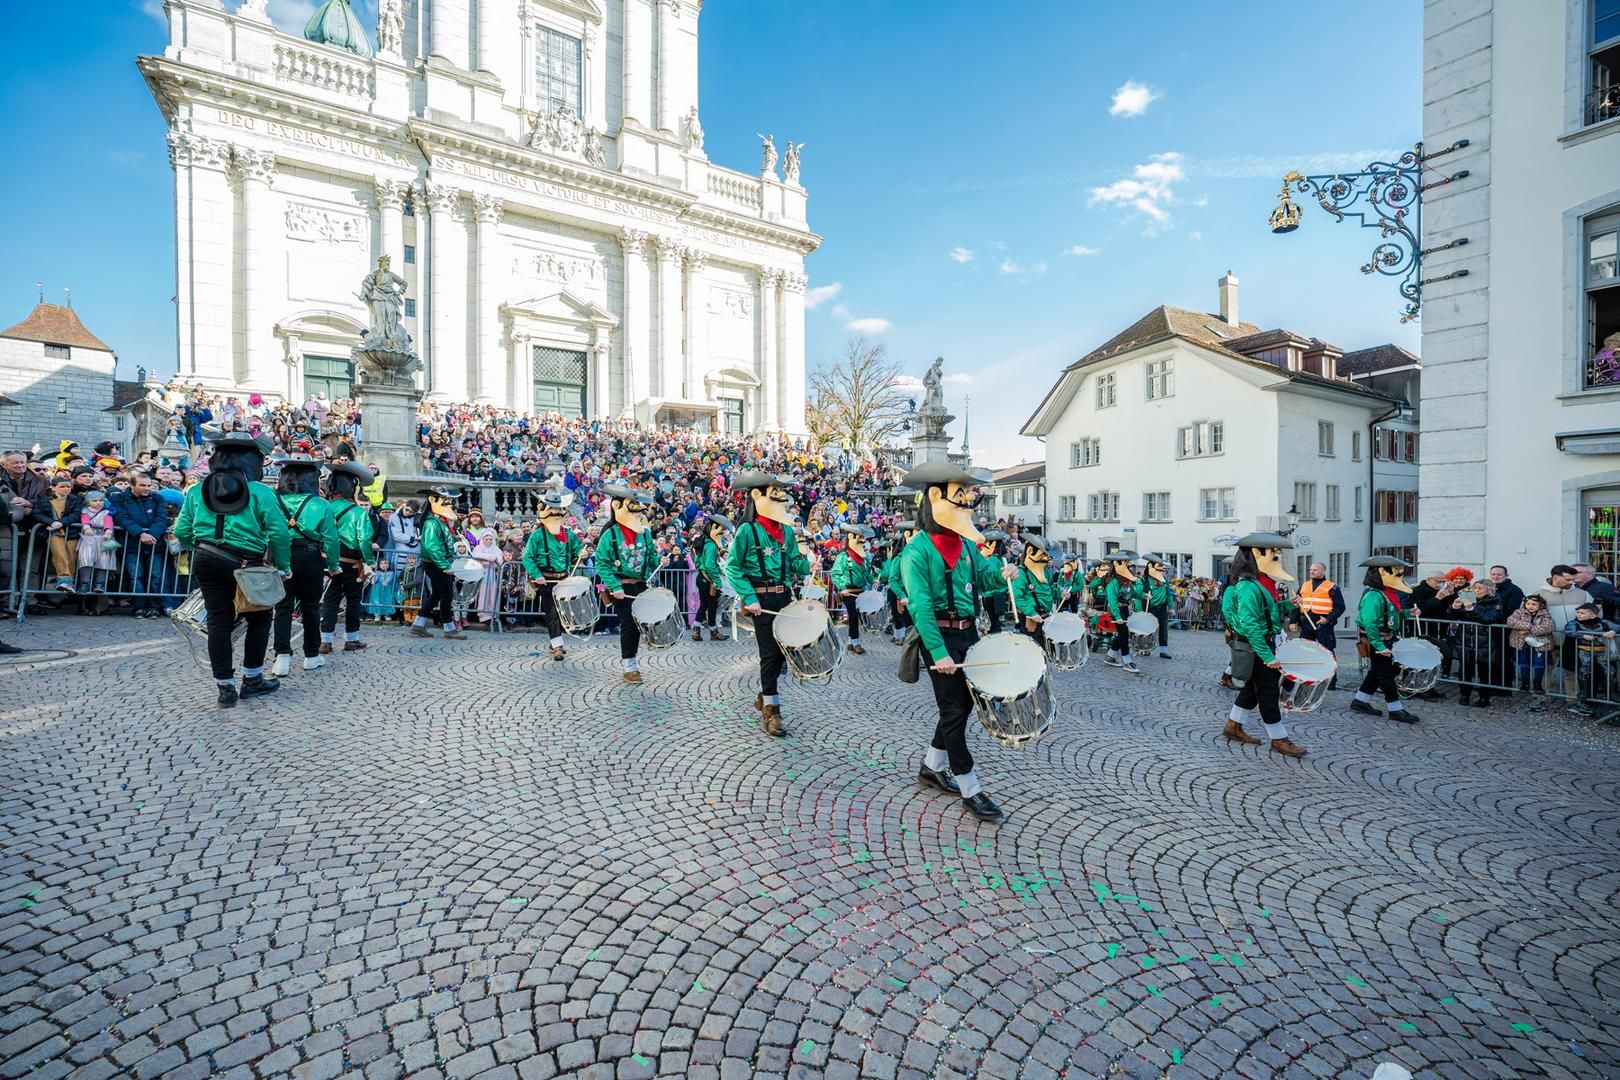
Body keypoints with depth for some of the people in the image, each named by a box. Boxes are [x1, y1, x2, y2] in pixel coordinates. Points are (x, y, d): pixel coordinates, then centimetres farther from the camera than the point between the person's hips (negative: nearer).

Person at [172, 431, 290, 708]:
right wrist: (284, 566, -3)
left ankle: (226, 687, 15)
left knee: (218, 621, 10)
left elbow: (182, 531, 6)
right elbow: (278, 532, -14)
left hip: (206, 561, 5)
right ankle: (252, 679, 20)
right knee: (259, 618, 13)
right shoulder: (260, 492, -7)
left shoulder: (197, 491, 7)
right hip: (245, 563, -4)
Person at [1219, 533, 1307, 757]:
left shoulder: (1263, 583, 9)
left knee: (1253, 687, 17)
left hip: (1265, 645, 10)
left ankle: (1233, 726, 28)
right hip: (1256, 649, -10)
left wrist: (1288, 606, 5)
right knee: (1268, 691, 0)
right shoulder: (1248, 587, -23)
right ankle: (1279, 739, 11)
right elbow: (1250, 625, -26)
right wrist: (1268, 656, -25)